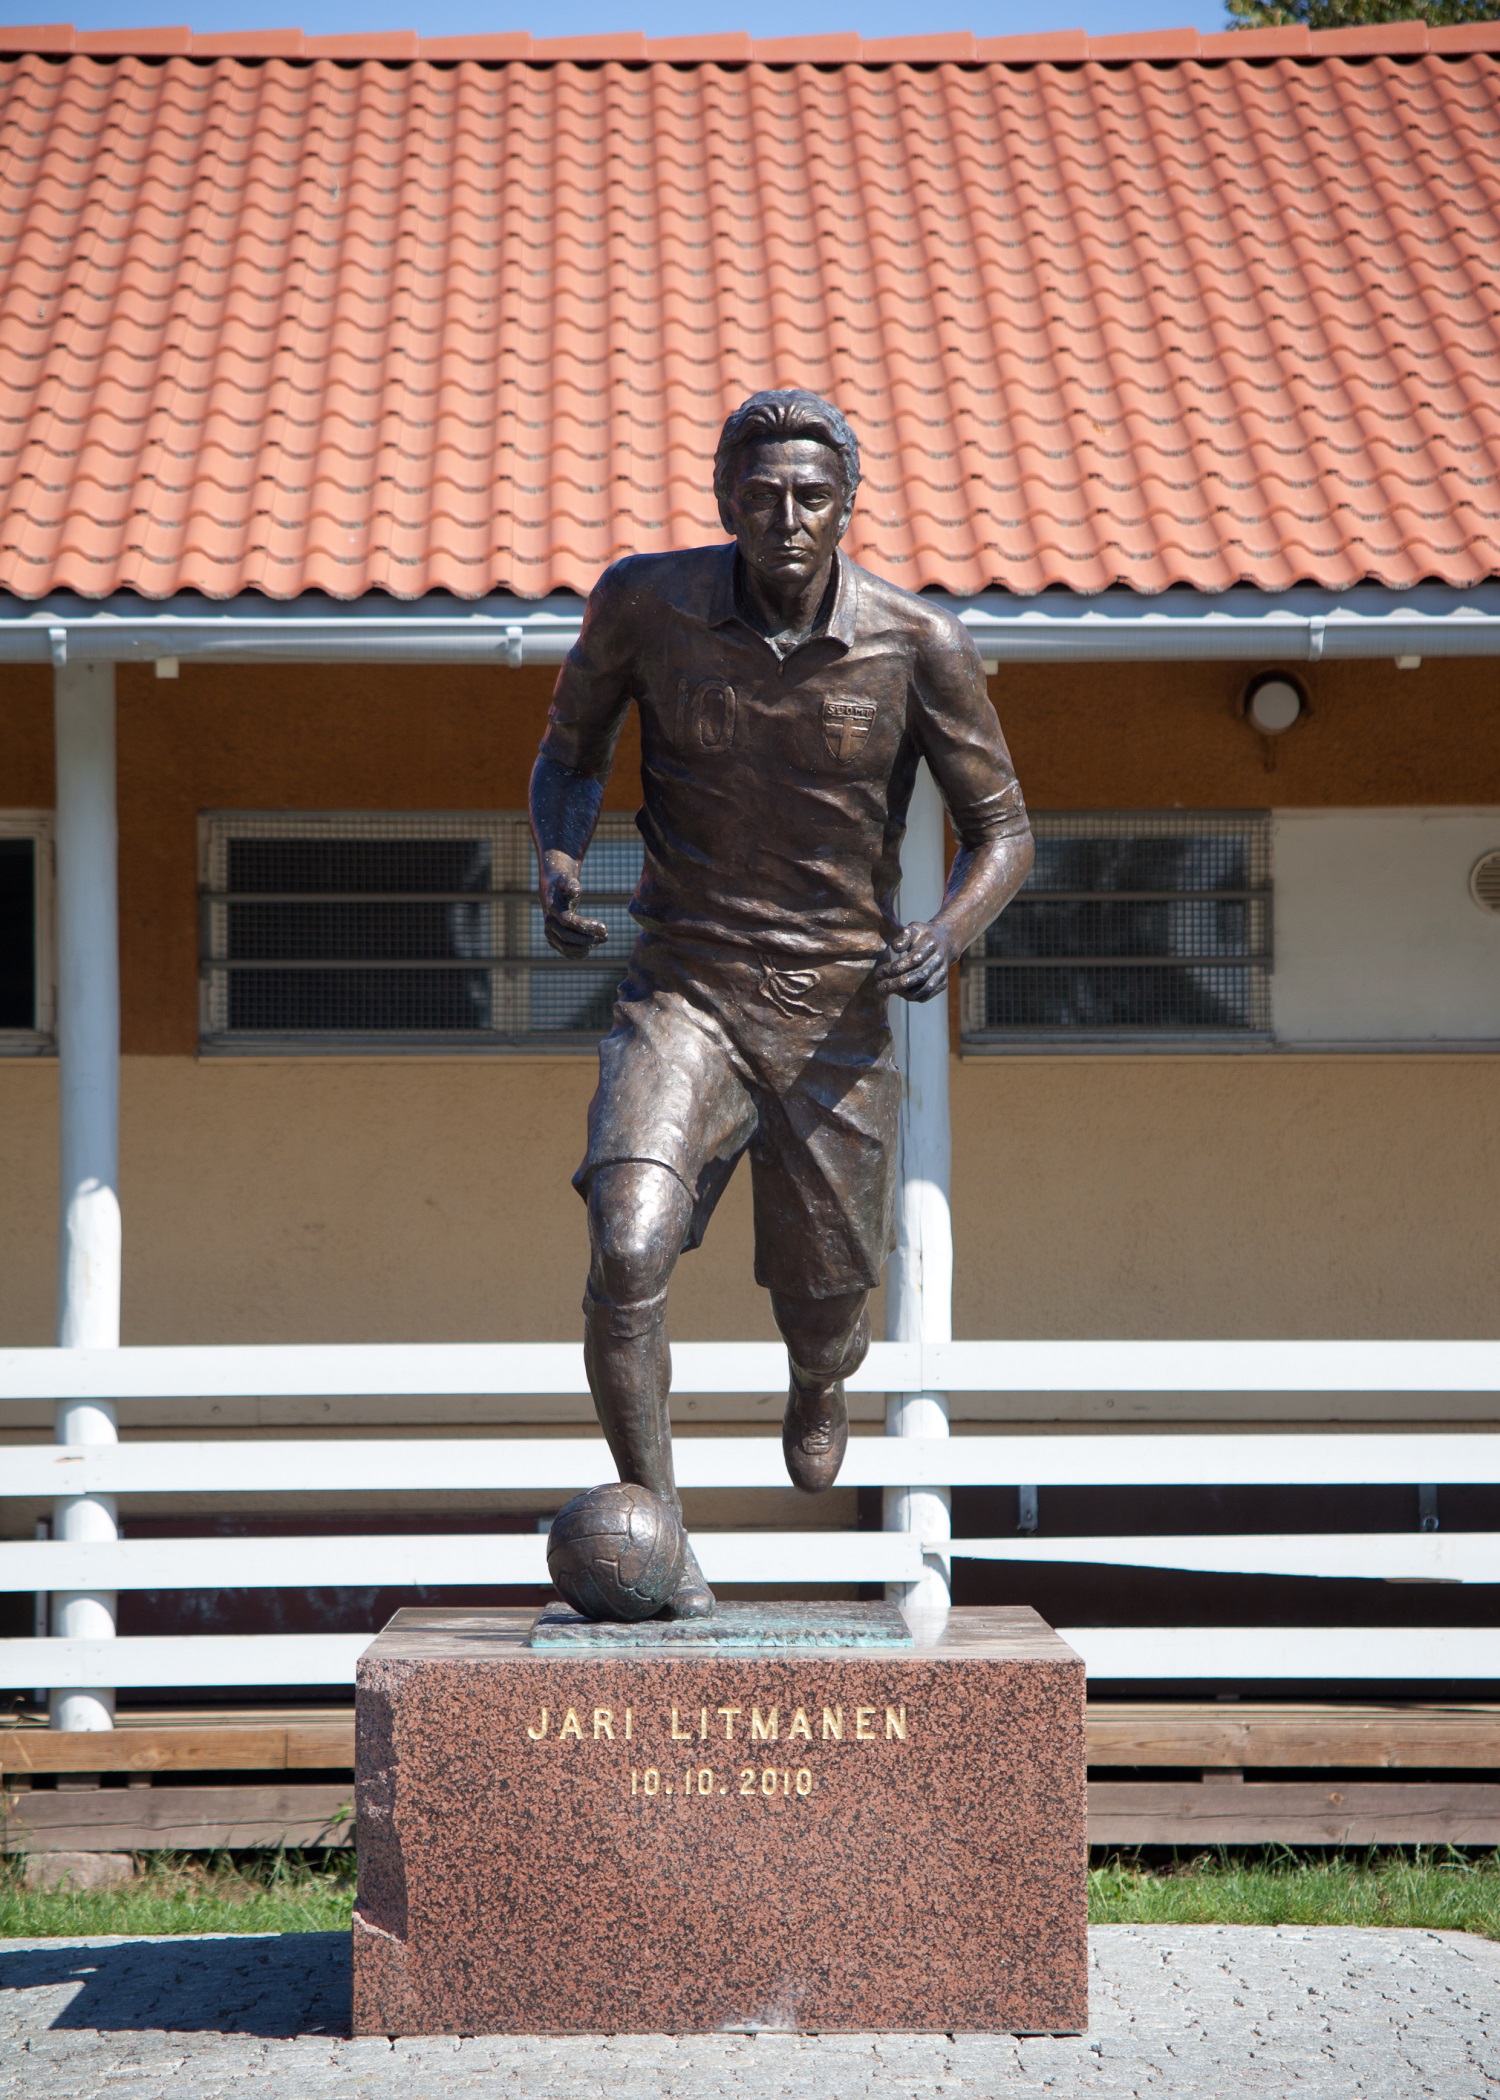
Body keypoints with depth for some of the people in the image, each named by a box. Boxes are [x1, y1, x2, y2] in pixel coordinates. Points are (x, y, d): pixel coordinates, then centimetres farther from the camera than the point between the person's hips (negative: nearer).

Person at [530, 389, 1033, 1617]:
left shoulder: (918, 644, -10)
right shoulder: (647, 603, -7)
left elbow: (1003, 831, 0)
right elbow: (573, 747, 10)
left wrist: (949, 935, -21)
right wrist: (558, 863, -11)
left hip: (836, 1014, 1)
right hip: (685, 995, -1)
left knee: (826, 1310, 13)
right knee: (628, 1252, -25)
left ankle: (819, 1385, 53)